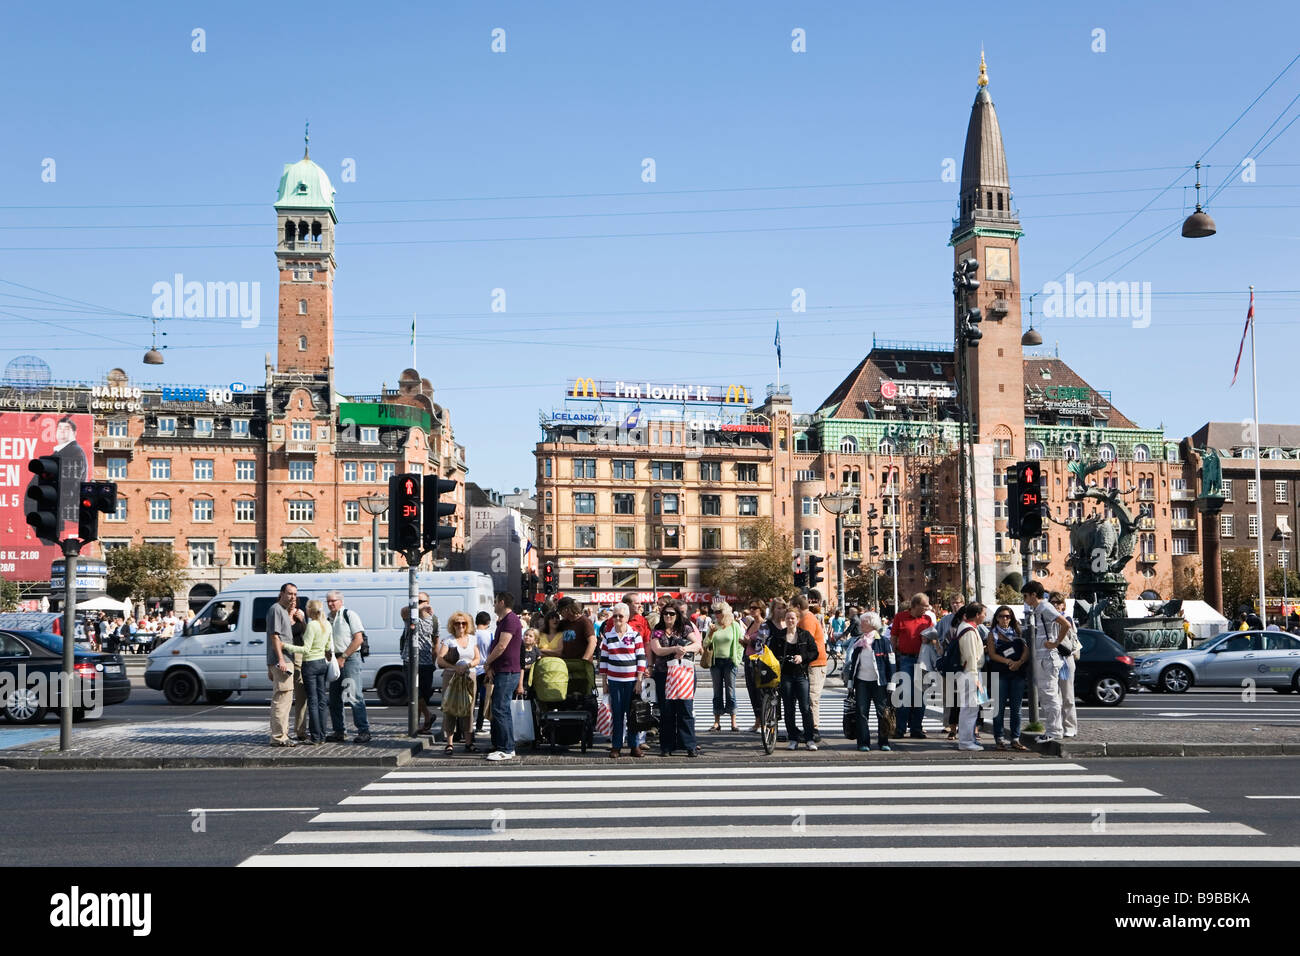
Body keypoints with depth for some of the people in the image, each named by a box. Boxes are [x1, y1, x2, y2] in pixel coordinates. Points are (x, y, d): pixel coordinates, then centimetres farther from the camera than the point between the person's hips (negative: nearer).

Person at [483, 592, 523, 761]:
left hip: (507, 671, -11)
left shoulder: (510, 620, -14)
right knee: (500, 709, 13)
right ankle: (500, 746, 19)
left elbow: (502, 646, -20)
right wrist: (490, 665, 4)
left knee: (500, 709, -12)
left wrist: (487, 663, -7)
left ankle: (506, 750, -11)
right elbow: (496, 645, 20)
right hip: (501, 671, 11)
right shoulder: (503, 621, 20)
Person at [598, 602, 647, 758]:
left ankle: (634, 745, 10)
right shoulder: (607, 635, 7)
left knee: (632, 713, 2)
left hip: (632, 680, -1)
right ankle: (616, 746, 8)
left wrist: (639, 680, -5)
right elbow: (603, 659, 10)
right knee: (616, 713, 2)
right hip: (614, 680, 1)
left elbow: (641, 658, 1)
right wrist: (603, 682, 7)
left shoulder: (635, 634, 1)